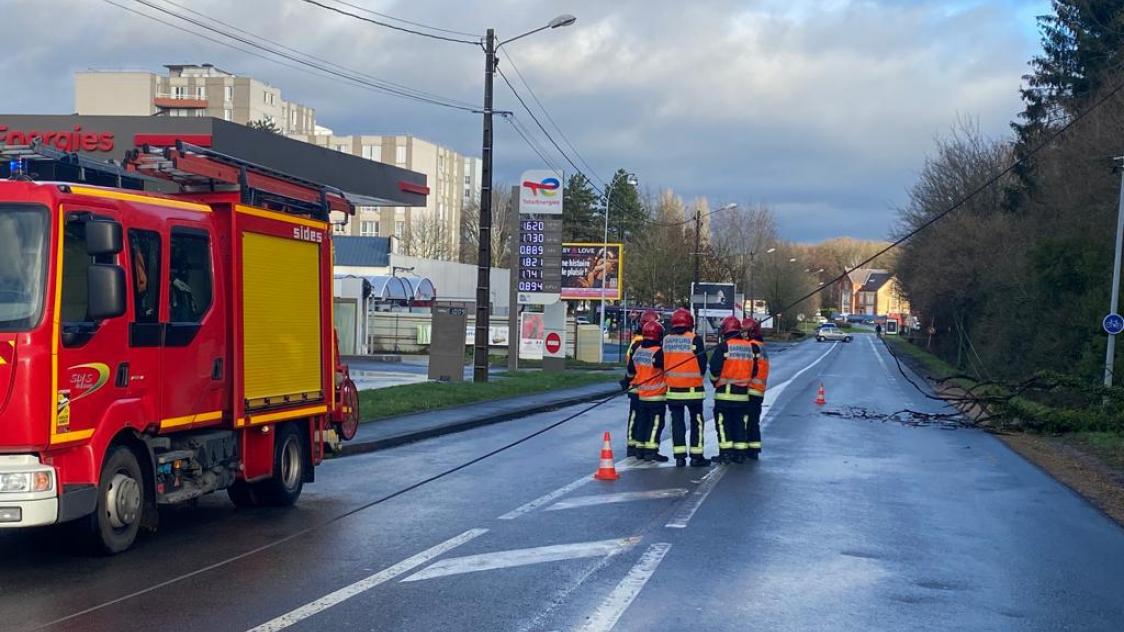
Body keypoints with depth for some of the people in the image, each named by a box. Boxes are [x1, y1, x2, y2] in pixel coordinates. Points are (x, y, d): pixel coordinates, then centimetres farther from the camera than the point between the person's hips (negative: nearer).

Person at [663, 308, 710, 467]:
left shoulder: (666, 340, 1)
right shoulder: (695, 339, -10)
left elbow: (662, 363, 6)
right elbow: (702, 362, -6)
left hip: (673, 388, 3)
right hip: (693, 389, -3)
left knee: (677, 422, 9)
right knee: (696, 421, 7)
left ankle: (679, 456, 5)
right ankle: (696, 456, 5)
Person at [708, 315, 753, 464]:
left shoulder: (724, 346, -11)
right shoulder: (748, 347, 8)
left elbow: (715, 368, -12)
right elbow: (752, 369, 14)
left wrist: (714, 381, 6)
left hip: (725, 392, -6)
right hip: (743, 393, 6)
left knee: (723, 423, 0)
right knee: (740, 422, 11)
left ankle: (725, 453, -5)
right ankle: (740, 453, 11)